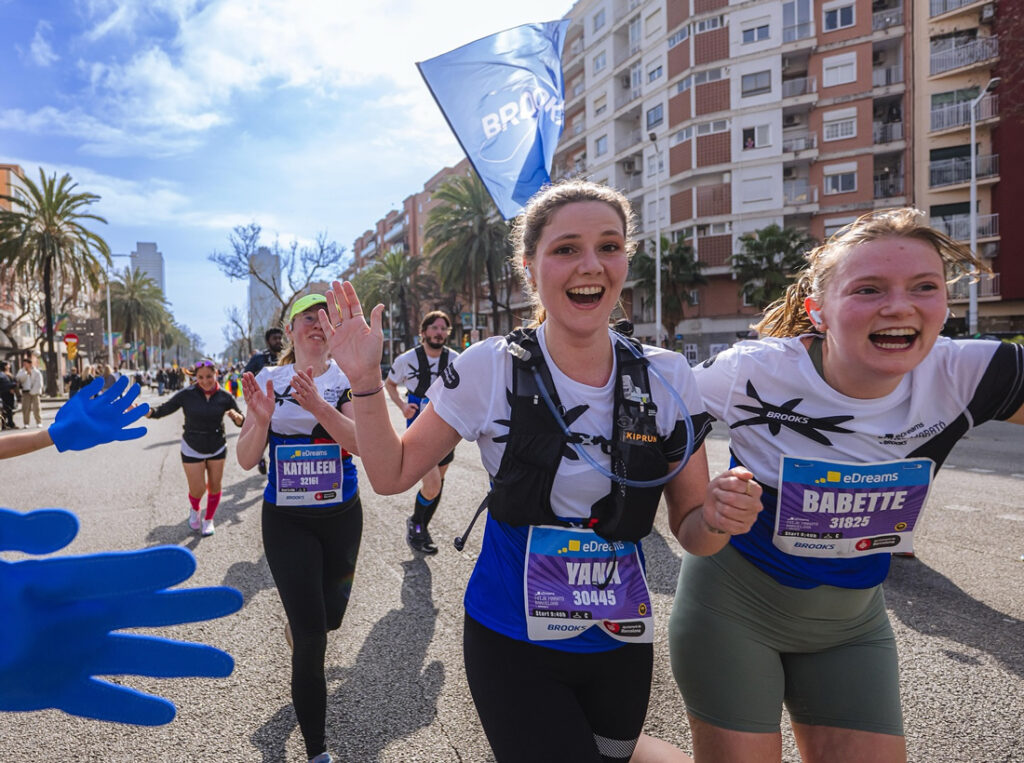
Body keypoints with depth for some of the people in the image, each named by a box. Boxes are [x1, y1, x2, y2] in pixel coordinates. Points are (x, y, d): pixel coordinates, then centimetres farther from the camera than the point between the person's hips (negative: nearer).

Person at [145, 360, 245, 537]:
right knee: (197, 490, -2)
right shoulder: (187, 394, -14)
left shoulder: (225, 397, -10)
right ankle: (194, 509, 34)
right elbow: (163, 410, -11)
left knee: (214, 487, 9)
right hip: (192, 449, -1)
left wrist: (236, 416, -29)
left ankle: (209, 519, 35)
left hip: (217, 448, 2)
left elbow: (242, 423, -6)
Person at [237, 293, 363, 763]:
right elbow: (247, 460, -6)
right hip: (286, 519, -1)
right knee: (311, 637, -4)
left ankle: (297, 625, 55)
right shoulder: (269, 381, -2)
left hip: (341, 515, 1)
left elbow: (361, 443, -20)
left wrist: (318, 406, -34)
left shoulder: (348, 378, -5)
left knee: (330, 618, 16)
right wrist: (261, 419, -25)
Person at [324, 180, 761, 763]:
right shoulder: (491, 368, -13)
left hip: (621, 645, 3)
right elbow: (393, 475, -6)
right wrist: (367, 380, -18)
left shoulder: (666, 379, -9)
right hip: (512, 643, -2)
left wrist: (719, 515, -23)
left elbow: (692, 531, -2)